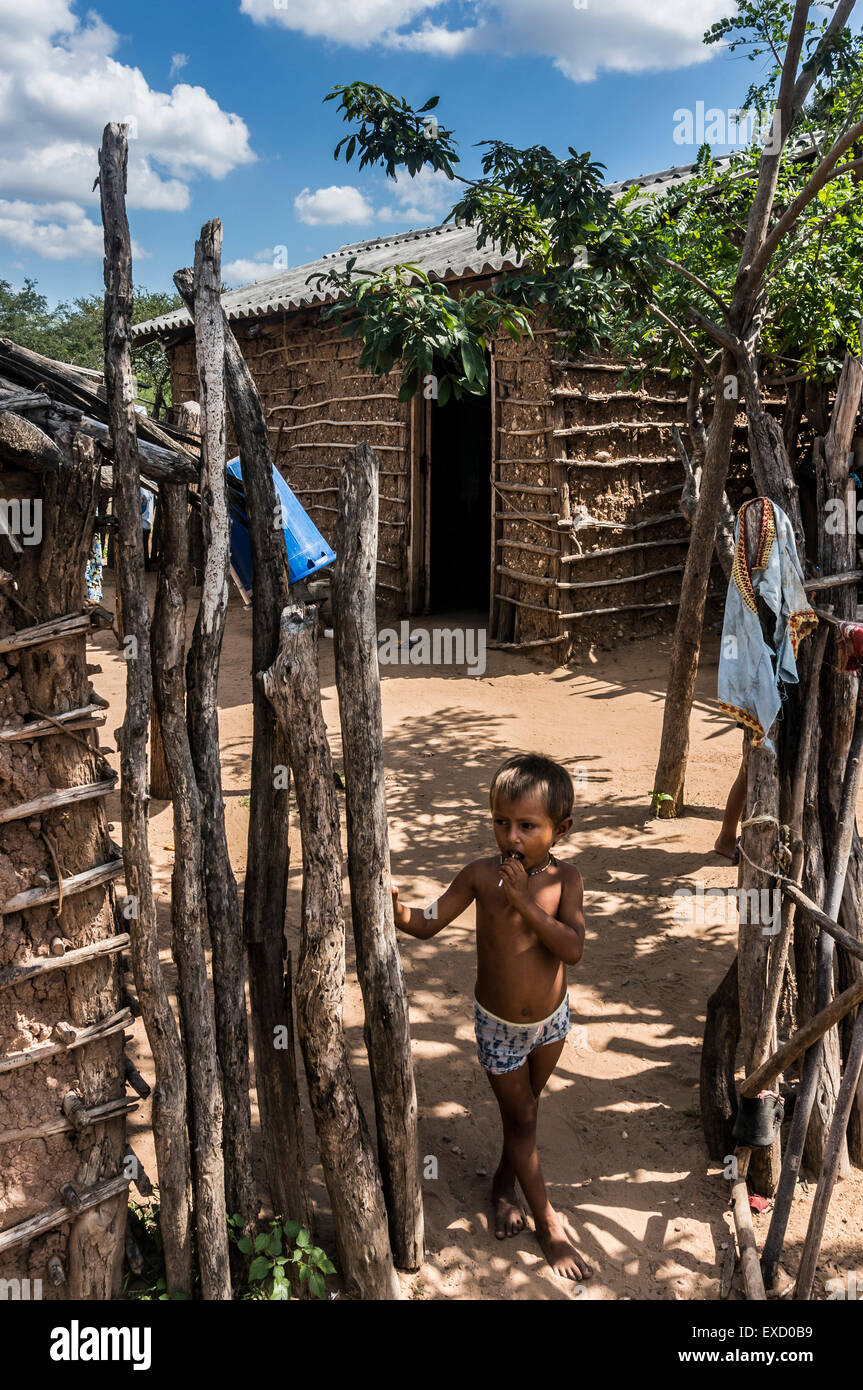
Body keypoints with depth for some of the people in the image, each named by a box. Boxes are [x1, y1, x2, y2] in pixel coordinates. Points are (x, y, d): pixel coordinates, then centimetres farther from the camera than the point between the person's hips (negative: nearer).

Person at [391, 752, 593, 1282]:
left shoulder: (565, 879, -18)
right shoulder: (482, 875, -19)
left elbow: (573, 949, -29)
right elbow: (430, 922, -13)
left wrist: (524, 900, -36)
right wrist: (398, 910, -34)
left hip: (551, 1018, 2)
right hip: (498, 1025, -1)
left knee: (526, 1106, 23)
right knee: (520, 1117, 11)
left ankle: (505, 1182, 50)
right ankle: (549, 1225, 29)